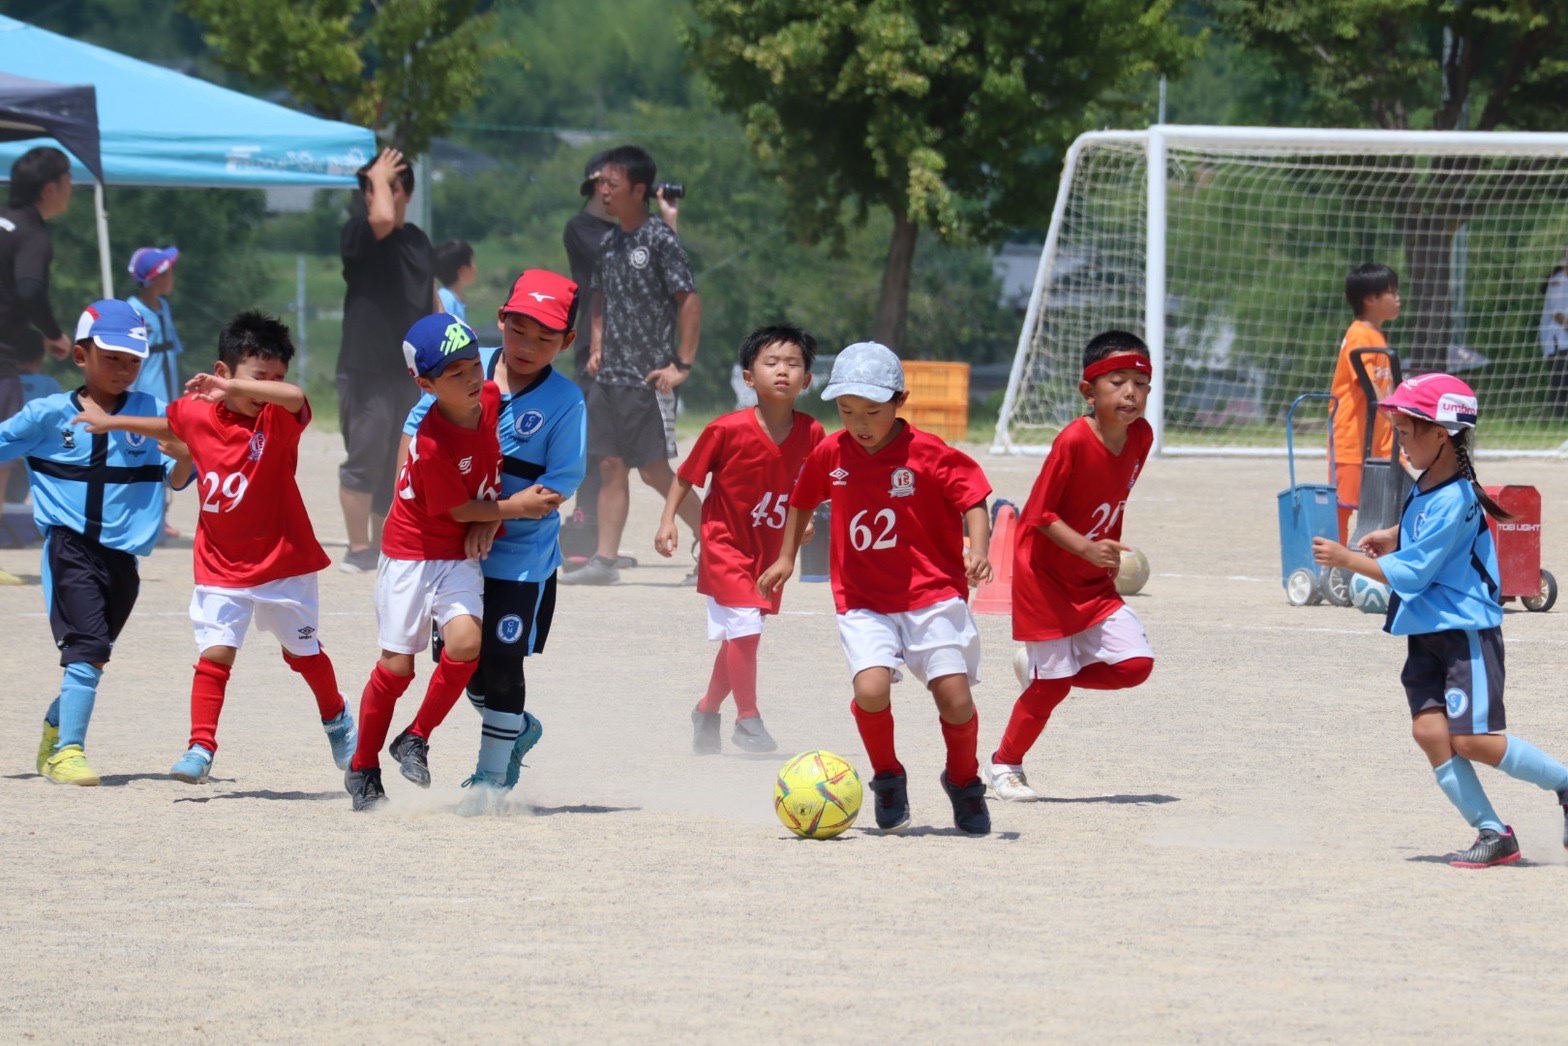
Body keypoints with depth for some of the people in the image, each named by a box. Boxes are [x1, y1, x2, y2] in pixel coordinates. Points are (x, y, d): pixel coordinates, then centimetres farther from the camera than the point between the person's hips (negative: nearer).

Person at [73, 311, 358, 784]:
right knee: (215, 652, -12)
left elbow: (294, 397, -43)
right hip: (221, 568, 2)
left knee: (304, 652, 17)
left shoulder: (279, 418, -17)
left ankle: (337, 720, 42)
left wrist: (233, 388, -50)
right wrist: (112, 423, 27)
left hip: (284, 563, -2)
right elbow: (168, 427, 19)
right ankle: (200, 748, -9)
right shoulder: (197, 413, -6)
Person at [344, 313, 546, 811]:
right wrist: (515, 507, -5)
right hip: (411, 553, -5)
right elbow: (459, 510, -16)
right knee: (397, 665, -2)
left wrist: (489, 519, 2)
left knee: (464, 641, -19)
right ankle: (363, 769, 17)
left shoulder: (491, 398, -7)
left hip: (461, 554, 5)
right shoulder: (433, 446, -26)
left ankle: (416, 740, 1)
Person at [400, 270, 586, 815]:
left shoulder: (565, 402, -13)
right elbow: (418, 429, 7)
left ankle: (491, 776, 14)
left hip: (521, 557, -4)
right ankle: (517, 729, 38)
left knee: (500, 663, -2)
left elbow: (557, 490, -17)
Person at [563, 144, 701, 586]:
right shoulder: (609, 242, 12)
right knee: (611, 466, 5)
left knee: (653, 470, -6)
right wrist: (597, 348, 9)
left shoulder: (659, 239, -10)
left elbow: (689, 301, -12)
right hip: (608, 376, 7)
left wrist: (682, 365, -15)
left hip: (645, 378, -7)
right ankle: (605, 560, 4)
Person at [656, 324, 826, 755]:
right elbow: (688, 475, -8)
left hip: (770, 550, 5)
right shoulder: (728, 429, -19)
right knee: (745, 628, -17)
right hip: (726, 545, -5)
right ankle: (748, 720, -4)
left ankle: (707, 711, 37)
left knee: (738, 639, 16)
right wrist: (668, 520, -12)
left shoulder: (811, 434, -8)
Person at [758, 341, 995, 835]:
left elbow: (972, 501, -10)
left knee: (954, 696, -10)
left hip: (931, 594, -2)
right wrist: (786, 558, 22)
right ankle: (888, 781, 7)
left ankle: (964, 782, 20)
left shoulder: (928, 454, -10)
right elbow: (802, 500, 21)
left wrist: (978, 551, -26)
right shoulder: (830, 455, 2)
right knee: (871, 689, -21)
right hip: (863, 601, 2)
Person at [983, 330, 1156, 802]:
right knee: (1052, 682, -2)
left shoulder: (1140, 436, -5)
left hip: (1095, 583, 6)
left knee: (1135, 664, -5)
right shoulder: (1073, 441, -25)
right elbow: (1040, 514, -21)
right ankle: (1004, 764, 19)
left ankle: (1044, 669, 18)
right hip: (1047, 574, -6)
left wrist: (1114, 554, 12)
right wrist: (1088, 548, -32)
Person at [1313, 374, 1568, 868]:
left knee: (1472, 740, -12)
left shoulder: (1452, 501, -22)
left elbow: (1410, 573, -21)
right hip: (1425, 633, 9)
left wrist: (1347, 559, -15)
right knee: (1429, 729, -5)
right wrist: (1393, 537, 17)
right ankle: (1492, 834, -4)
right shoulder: (1425, 489, 7)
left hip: (1466, 633, -9)